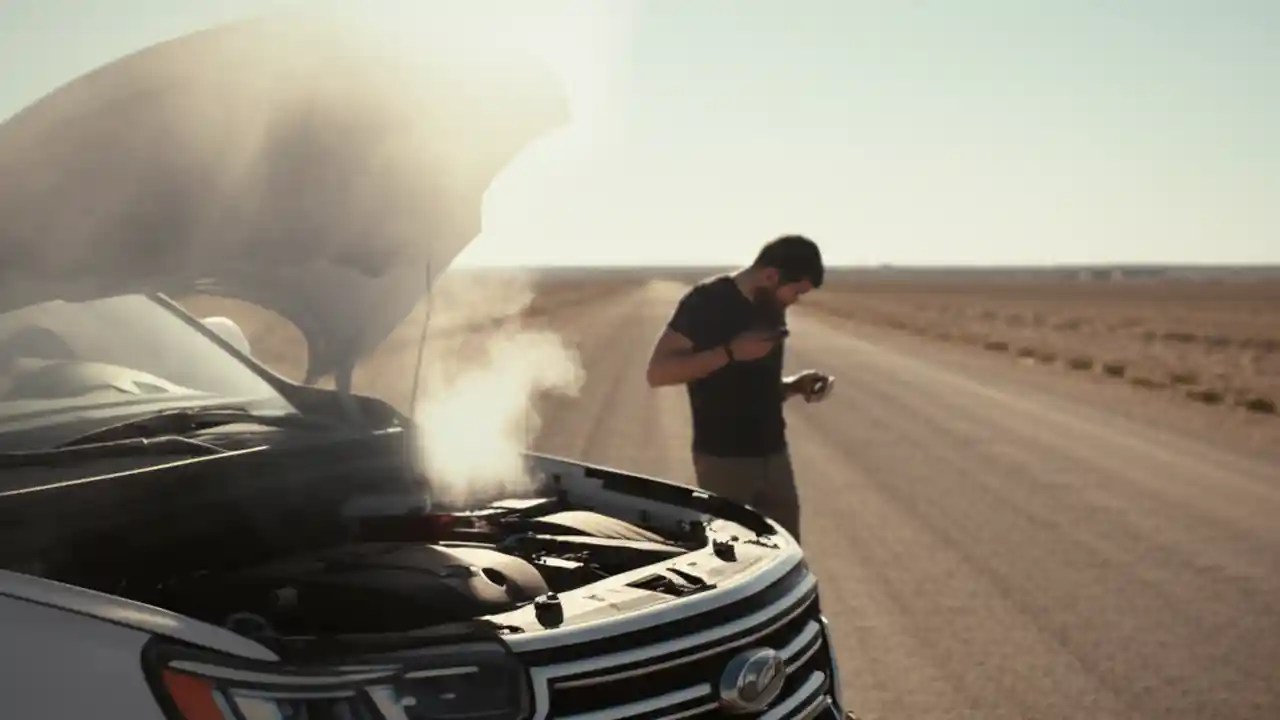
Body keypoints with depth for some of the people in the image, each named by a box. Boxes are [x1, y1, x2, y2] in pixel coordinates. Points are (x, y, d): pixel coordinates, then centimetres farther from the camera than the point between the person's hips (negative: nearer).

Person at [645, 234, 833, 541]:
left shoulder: (771, 310, 12)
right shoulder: (708, 301, -10)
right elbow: (657, 372, -15)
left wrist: (796, 385, 1)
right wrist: (730, 352, -22)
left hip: (774, 456, 7)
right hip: (724, 461, -7)